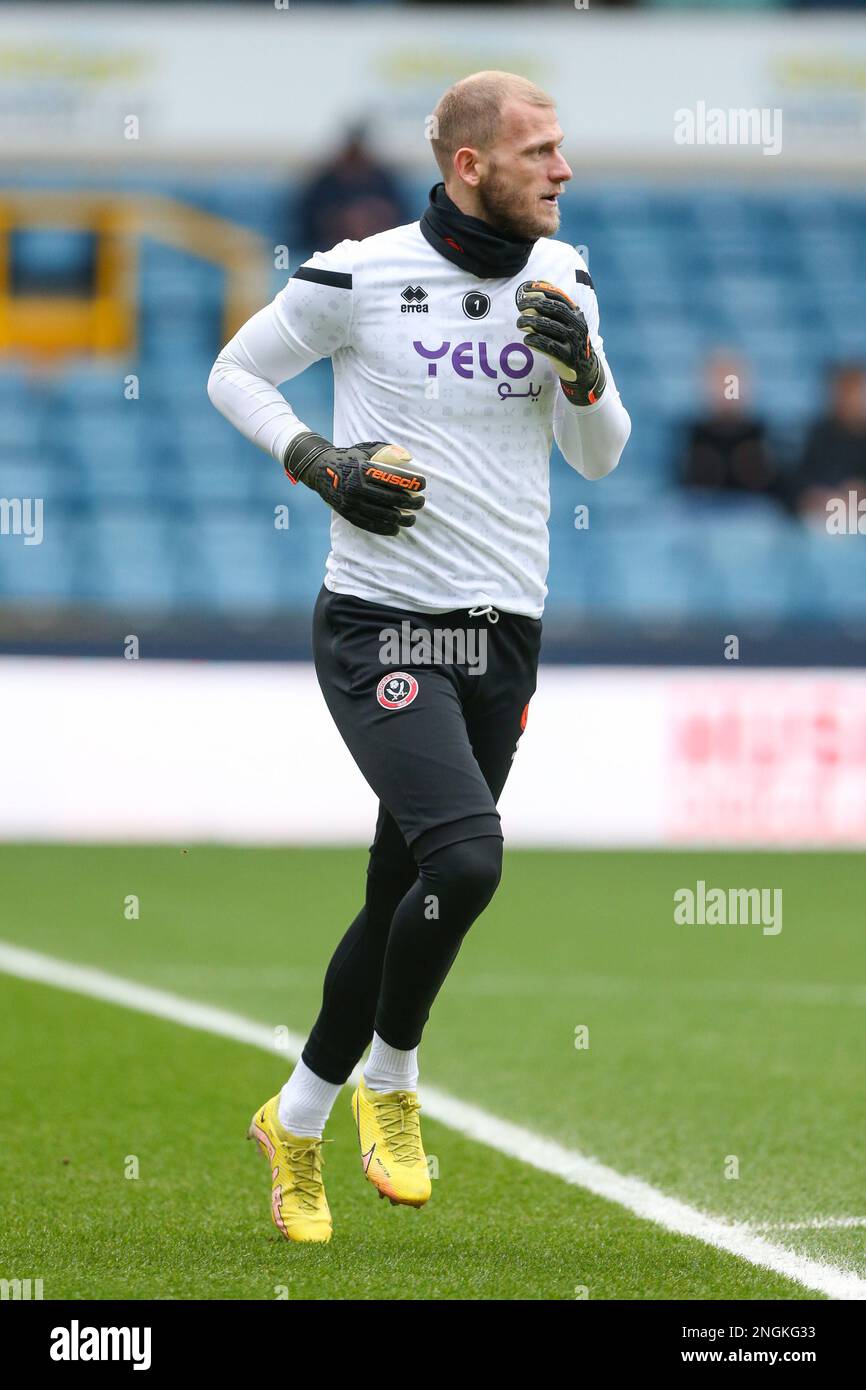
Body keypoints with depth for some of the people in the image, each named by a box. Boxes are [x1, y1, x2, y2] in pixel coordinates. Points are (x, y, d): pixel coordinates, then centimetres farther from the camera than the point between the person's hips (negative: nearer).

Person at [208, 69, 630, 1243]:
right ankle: (390, 1079, -3)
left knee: (400, 901, 11)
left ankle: (296, 1121, 32)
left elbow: (601, 457, 13)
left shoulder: (559, 280, 6)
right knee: (466, 856, -25)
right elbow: (235, 373, 6)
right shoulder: (360, 278, -8)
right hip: (380, 627, -5)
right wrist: (320, 464, -10)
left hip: (503, 635, 5)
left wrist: (584, 368, -7)